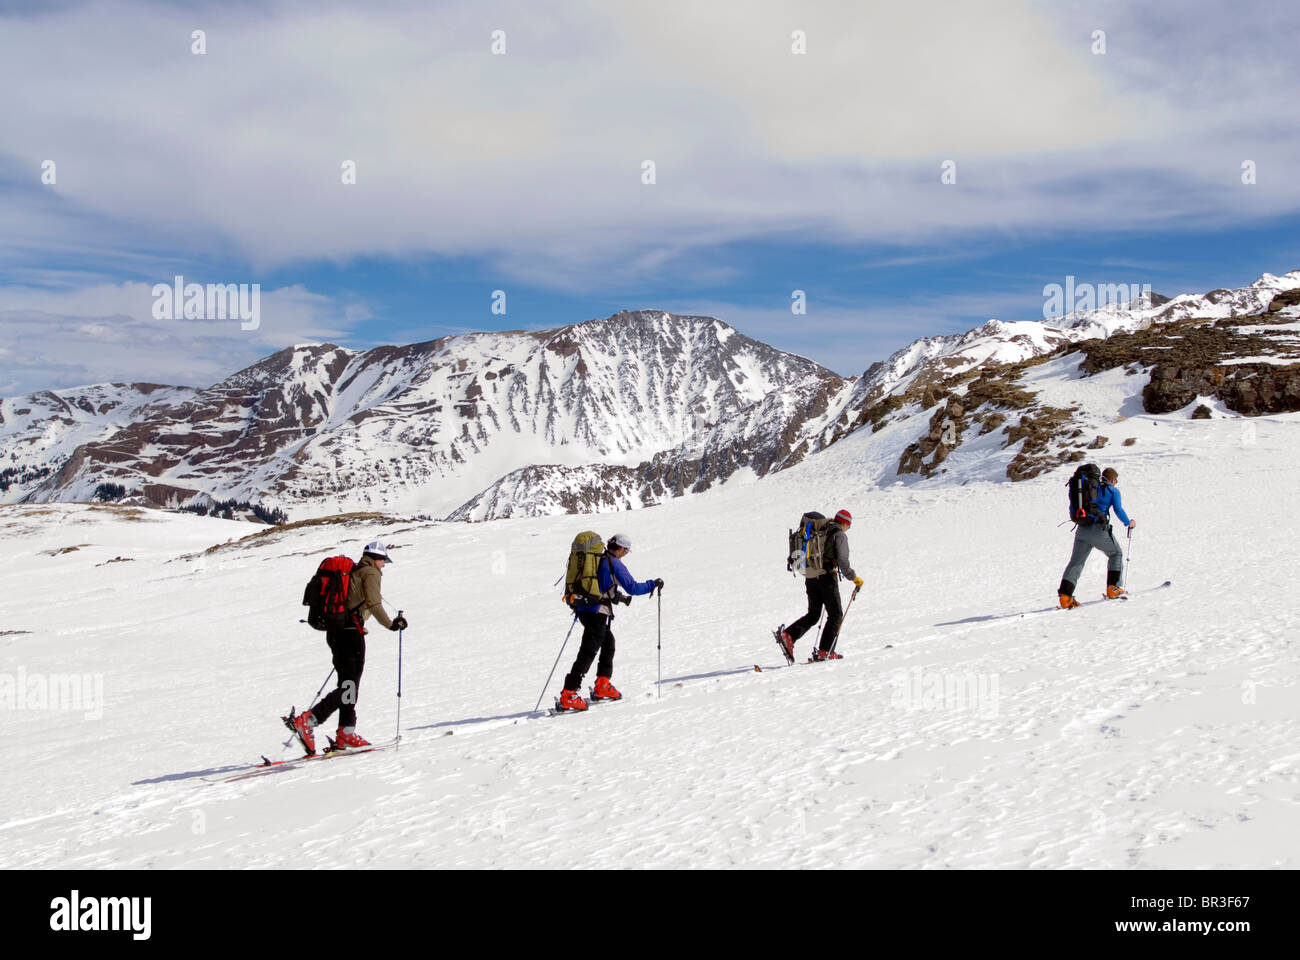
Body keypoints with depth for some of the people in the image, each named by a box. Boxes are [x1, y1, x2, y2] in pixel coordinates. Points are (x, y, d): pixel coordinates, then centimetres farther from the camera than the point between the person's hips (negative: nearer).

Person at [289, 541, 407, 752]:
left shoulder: (352, 572, 22)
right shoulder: (371, 573, -3)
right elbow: (373, 603, -17)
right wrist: (391, 624, -13)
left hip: (335, 631, 9)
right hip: (351, 632, -9)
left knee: (348, 684, 12)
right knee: (349, 686, -9)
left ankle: (346, 733, 10)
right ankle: (306, 721, -19)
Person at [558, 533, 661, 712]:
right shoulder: (615, 564, -10)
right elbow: (632, 587, -10)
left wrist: (614, 597, 32)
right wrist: (653, 585, 3)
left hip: (583, 609, 9)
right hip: (597, 612, -9)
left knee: (608, 642, 23)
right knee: (588, 652, -9)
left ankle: (602, 686, 24)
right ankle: (568, 694, -14)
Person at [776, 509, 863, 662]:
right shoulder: (840, 535, -6)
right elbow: (842, 561, -16)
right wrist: (854, 578, -6)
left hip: (810, 578, 7)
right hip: (827, 578, -7)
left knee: (813, 615, 14)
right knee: (836, 614, 6)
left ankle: (788, 635, -5)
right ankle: (824, 651, 0)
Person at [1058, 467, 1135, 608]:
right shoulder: (1113, 491, 3)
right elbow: (1118, 510, -5)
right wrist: (1129, 522, 10)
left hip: (1082, 528, 4)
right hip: (1099, 530, -4)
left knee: (1076, 562, 2)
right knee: (1116, 554, 21)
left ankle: (1065, 595, -13)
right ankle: (1113, 588, 16)